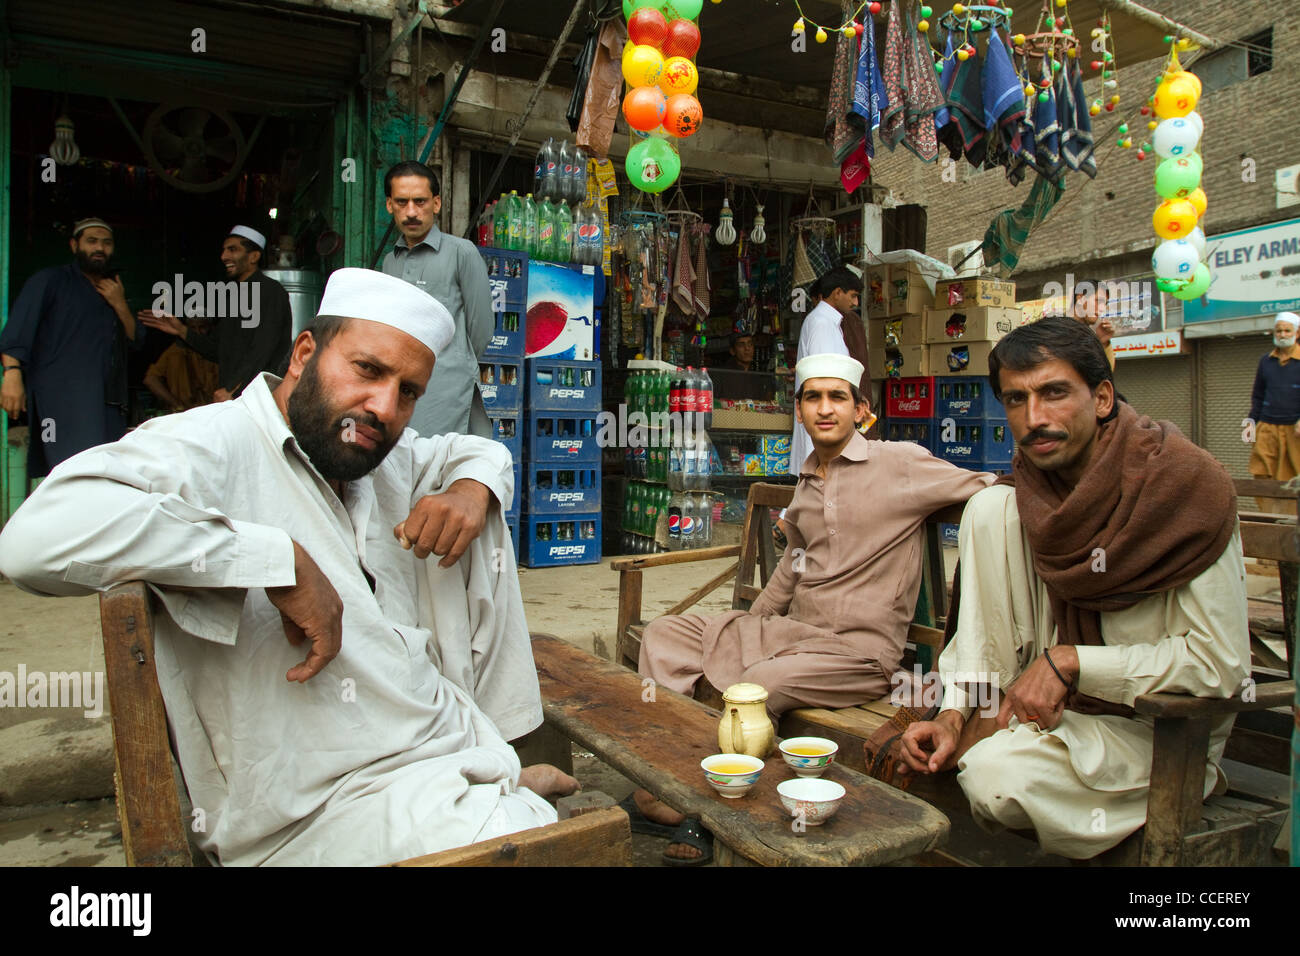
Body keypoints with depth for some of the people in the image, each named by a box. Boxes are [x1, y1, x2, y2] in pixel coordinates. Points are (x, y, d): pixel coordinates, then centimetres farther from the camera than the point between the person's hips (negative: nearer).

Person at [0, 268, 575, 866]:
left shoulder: (384, 457, 10)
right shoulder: (210, 446, -15)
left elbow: (477, 451, 27)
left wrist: (470, 488, 1)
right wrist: (283, 559, -27)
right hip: (325, 807, -9)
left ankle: (495, 756, 14)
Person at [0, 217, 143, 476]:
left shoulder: (113, 291, 26)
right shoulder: (51, 280, 9)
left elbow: (135, 340, 18)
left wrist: (120, 306, 2)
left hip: (109, 401, 6)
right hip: (63, 396, -6)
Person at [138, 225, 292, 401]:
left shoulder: (271, 292, -6)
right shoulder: (232, 297, 23)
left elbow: (262, 349, -16)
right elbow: (216, 351, 25)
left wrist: (232, 390, -19)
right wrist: (181, 330, 12)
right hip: (229, 398, 8)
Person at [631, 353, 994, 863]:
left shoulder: (900, 462, -4)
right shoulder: (805, 482, 15)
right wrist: (747, 627, 28)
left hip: (859, 649, -7)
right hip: (790, 631, 7)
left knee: (759, 685, -33)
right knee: (663, 636, -2)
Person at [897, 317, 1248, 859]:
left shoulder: (1188, 484, -20)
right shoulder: (1029, 490, -3)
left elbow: (1220, 664, -20)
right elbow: (987, 615, 0)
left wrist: (1069, 660, -25)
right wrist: (954, 714, -14)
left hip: (1157, 727, -5)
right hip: (1055, 701, 5)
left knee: (994, 774, -33)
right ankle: (989, 725, -6)